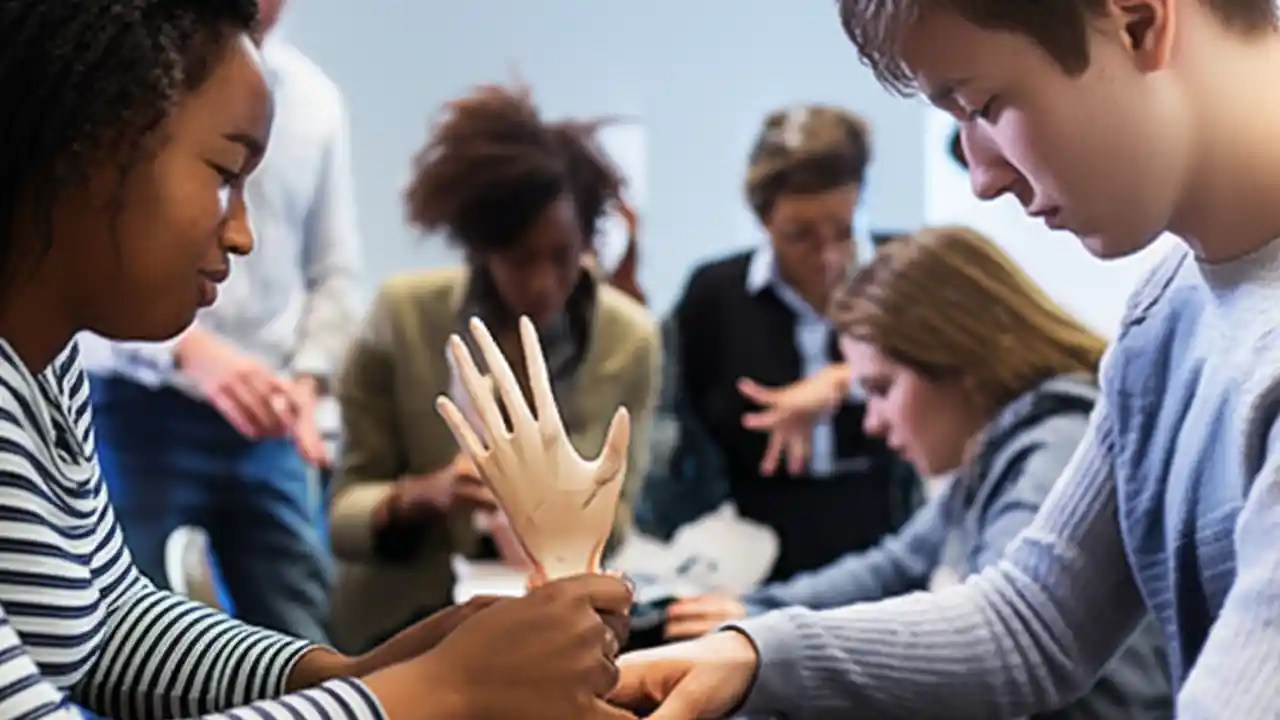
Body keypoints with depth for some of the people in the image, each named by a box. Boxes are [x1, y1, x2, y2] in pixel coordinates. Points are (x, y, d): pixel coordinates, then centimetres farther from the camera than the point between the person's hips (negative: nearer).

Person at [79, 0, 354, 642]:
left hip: (264, 423, 5)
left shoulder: (315, 100, 11)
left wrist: (306, 379, -3)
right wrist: (189, 351, -24)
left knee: (303, 650, 4)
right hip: (137, 410, -4)